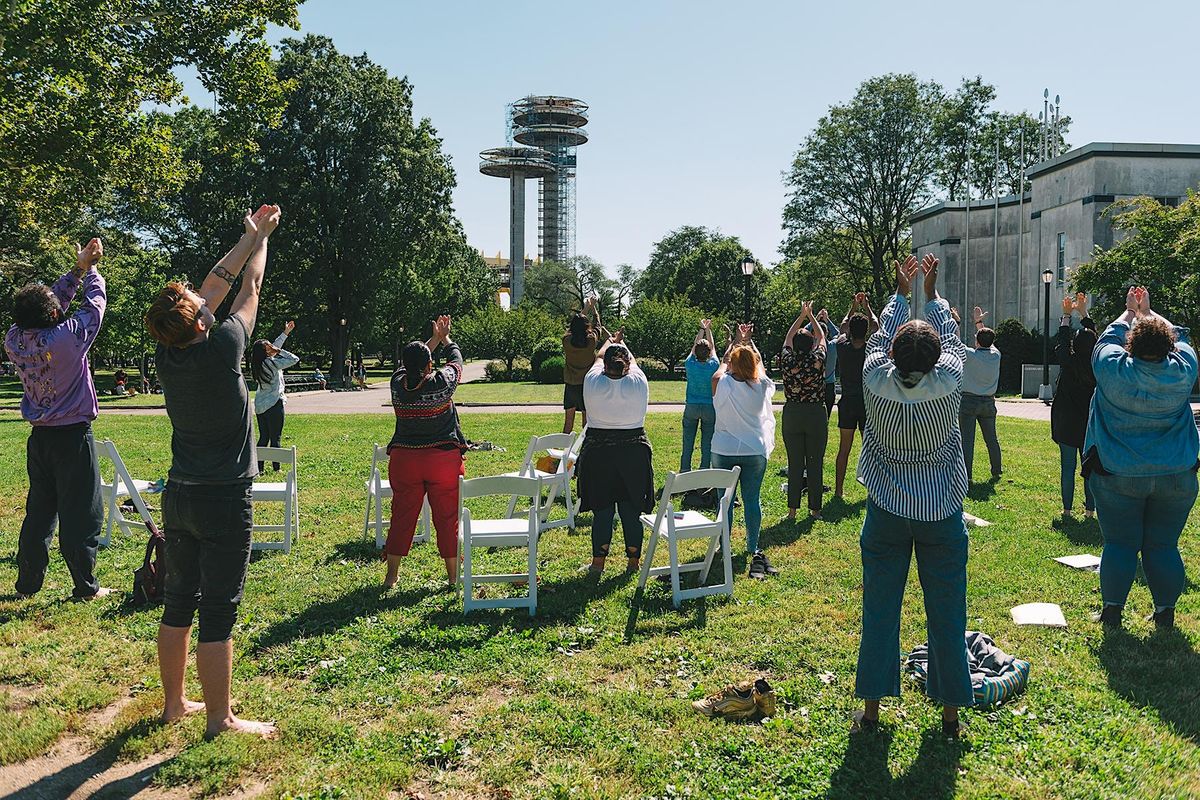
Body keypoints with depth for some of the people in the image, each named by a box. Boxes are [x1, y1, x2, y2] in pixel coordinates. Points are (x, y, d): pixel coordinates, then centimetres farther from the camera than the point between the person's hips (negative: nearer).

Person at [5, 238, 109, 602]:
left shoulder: (14, 339, -3)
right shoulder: (68, 337, -20)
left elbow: (54, 298, 10)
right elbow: (95, 300, -5)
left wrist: (77, 269, 11)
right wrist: (90, 269, 12)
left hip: (39, 438, 6)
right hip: (73, 438, -6)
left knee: (38, 511, 16)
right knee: (80, 515, 3)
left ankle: (27, 583, 24)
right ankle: (85, 587, 10)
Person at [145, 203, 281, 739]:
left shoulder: (166, 358, -1)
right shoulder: (220, 350, -18)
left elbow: (215, 286, 9)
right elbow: (250, 289, -1)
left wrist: (250, 236, 20)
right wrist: (261, 237, 16)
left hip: (178, 496, 7)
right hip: (224, 499, -7)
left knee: (178, 604, 16)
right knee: (218, 613, 0)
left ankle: (174, 703, 29)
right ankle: (220, 719, 9)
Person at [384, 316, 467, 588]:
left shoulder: (398, 383, -5)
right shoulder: (442, 382, -13)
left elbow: (409, 363, 17)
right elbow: (456, 360, 8)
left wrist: (435, 338, 26)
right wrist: (446, 339, 27)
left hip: (404, 461, 3)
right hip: (444, 459, -3)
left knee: (402, 517, 11)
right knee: (447, 517, 7)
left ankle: (391, 576, 18)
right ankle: (453, 576, 16)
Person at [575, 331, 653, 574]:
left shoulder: (593, 383, -10)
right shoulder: (638, 382, -10)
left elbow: (599, 358, 12)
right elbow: (633, 362, 14)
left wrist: (610, 341, 33)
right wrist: (622, 343, 34)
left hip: (598, 454, 0)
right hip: (634, 454, 1)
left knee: (602, 510, 6)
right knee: (632, 510, 8)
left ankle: (598, 563, 13)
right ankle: (633, 562, 17)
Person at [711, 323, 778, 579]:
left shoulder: (722, 384, -12)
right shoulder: (761, 386, -9)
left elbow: (724, 363, 10)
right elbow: (758, 362, 12)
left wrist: (736, 341, 23)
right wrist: (749, 340, 25)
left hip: (724, 452, -1)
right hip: (755, 451, 1)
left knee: (725, 500, 8)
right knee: (752, 499, 8)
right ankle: (753, 548, 14)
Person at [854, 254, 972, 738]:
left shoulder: (877, 382, -13)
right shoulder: (948, 384, -13)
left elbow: (880, 337, 6)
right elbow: (952, 340, 6)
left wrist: (901, 293, 20)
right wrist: (931, 293, 19)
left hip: (887, 513, 1)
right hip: (942, 514, 0)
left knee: (879, 611, 8)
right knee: (946, 615, 8)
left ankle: (871, 711, 15)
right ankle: (950, 715, 17)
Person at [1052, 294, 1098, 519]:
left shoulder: (1069, 363, -12)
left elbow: (1061, 343, 6)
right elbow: (1093, 337, 12)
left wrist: (1067, 315, 15)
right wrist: (1083, 313, 22)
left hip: (1067, 424, -3)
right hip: (1091, 424, 3)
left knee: (1068, 467, 3)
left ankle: (1067, 509, 6)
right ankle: (1090, 509, 10)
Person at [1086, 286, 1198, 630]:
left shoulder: (1114, 370, -14)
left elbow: (1108, 340, 7)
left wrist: (1130, 312, 23)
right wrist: (1148, 311, 25)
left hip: (1118, 476, -2)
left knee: (1120, 544, 5)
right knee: (1163, 546, 10)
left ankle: (1112, 610, 10)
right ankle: (1165, 612, 18)